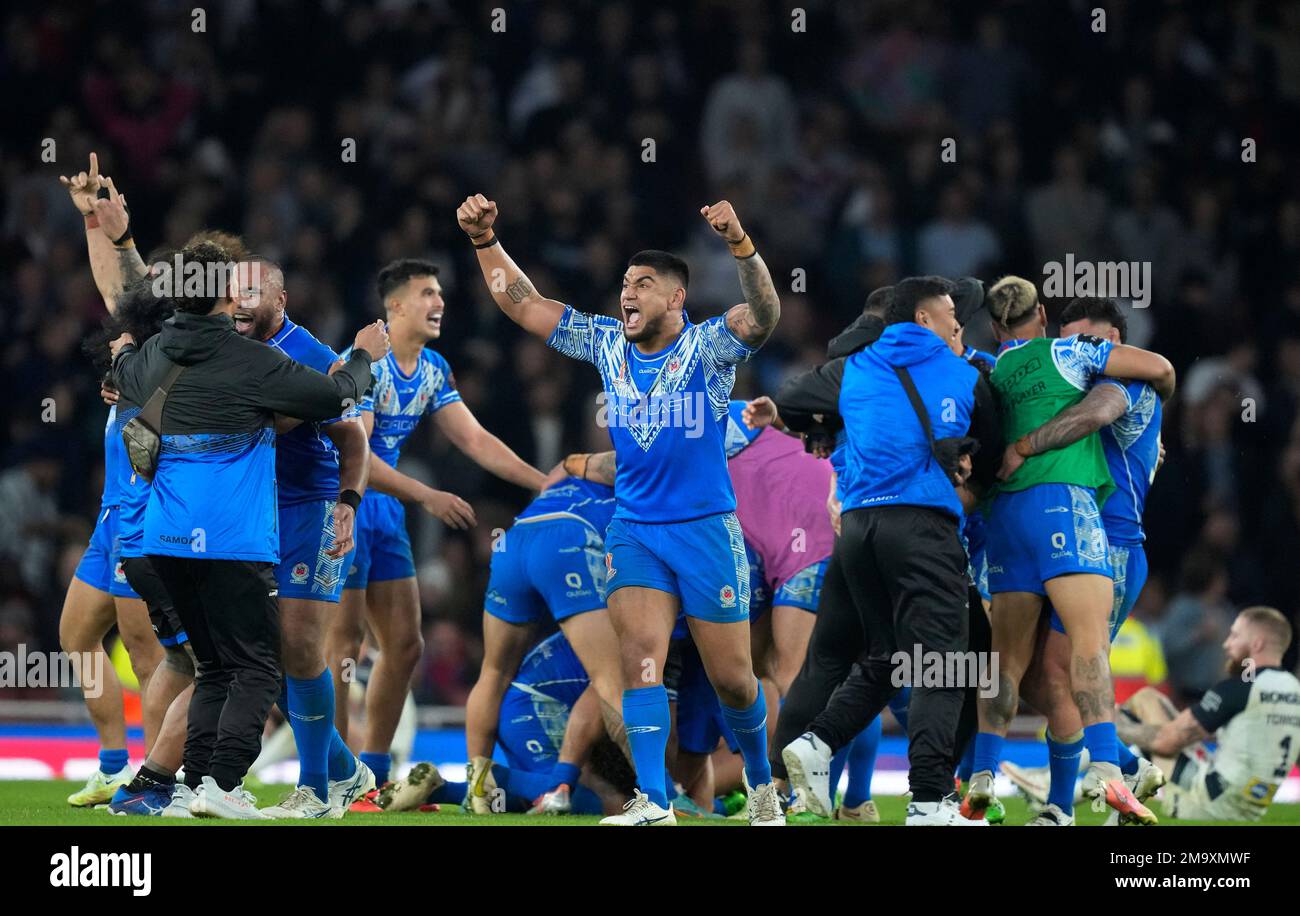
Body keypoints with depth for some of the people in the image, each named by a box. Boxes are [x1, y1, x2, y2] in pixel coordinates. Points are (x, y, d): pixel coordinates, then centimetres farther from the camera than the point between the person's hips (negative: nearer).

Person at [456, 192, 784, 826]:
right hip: (633, 529, 3)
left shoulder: (708, 347, -8)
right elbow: (521, 303, 6)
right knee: (639, 654, -14)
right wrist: (486, 242, -6)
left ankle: (761, 782, 27)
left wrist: (740, 246, -44)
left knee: (731, 677, 3)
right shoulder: (606, 345, 5)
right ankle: (652, 802, -17)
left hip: (707, 529, -3)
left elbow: (762, 315, -27)